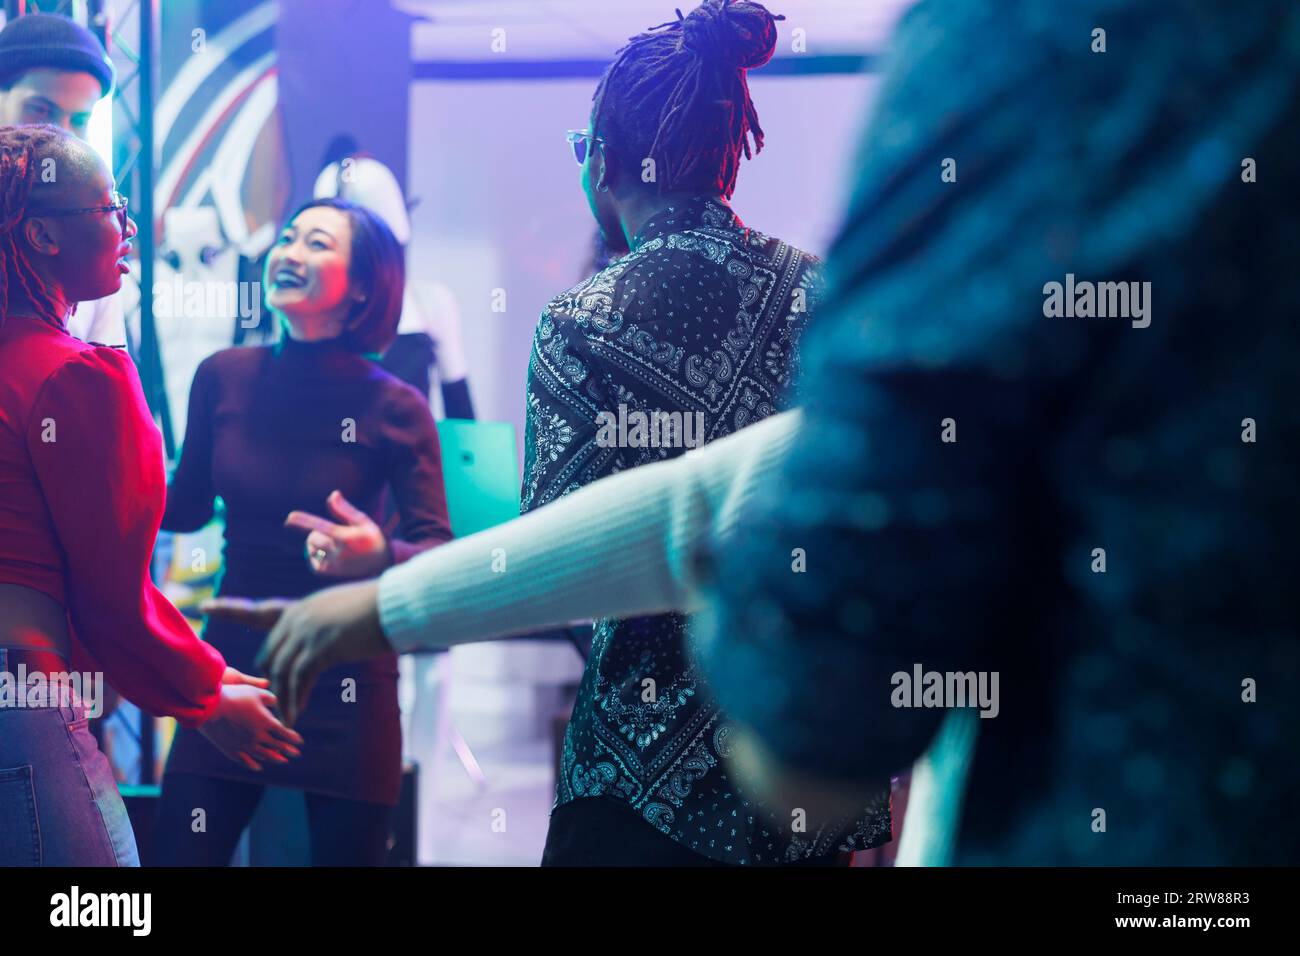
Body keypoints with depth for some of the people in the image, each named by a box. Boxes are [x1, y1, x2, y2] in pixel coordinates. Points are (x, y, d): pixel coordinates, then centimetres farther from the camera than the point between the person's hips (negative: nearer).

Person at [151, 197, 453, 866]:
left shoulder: (394, 407, -10)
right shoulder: (224, 376, -2)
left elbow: (439, 553, -11)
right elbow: (184, 509, 11)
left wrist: (379, 555, -31)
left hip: (347, 684, -2)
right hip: (232, 661, 3)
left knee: (345, 852, 9)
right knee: (179, 852, 2)